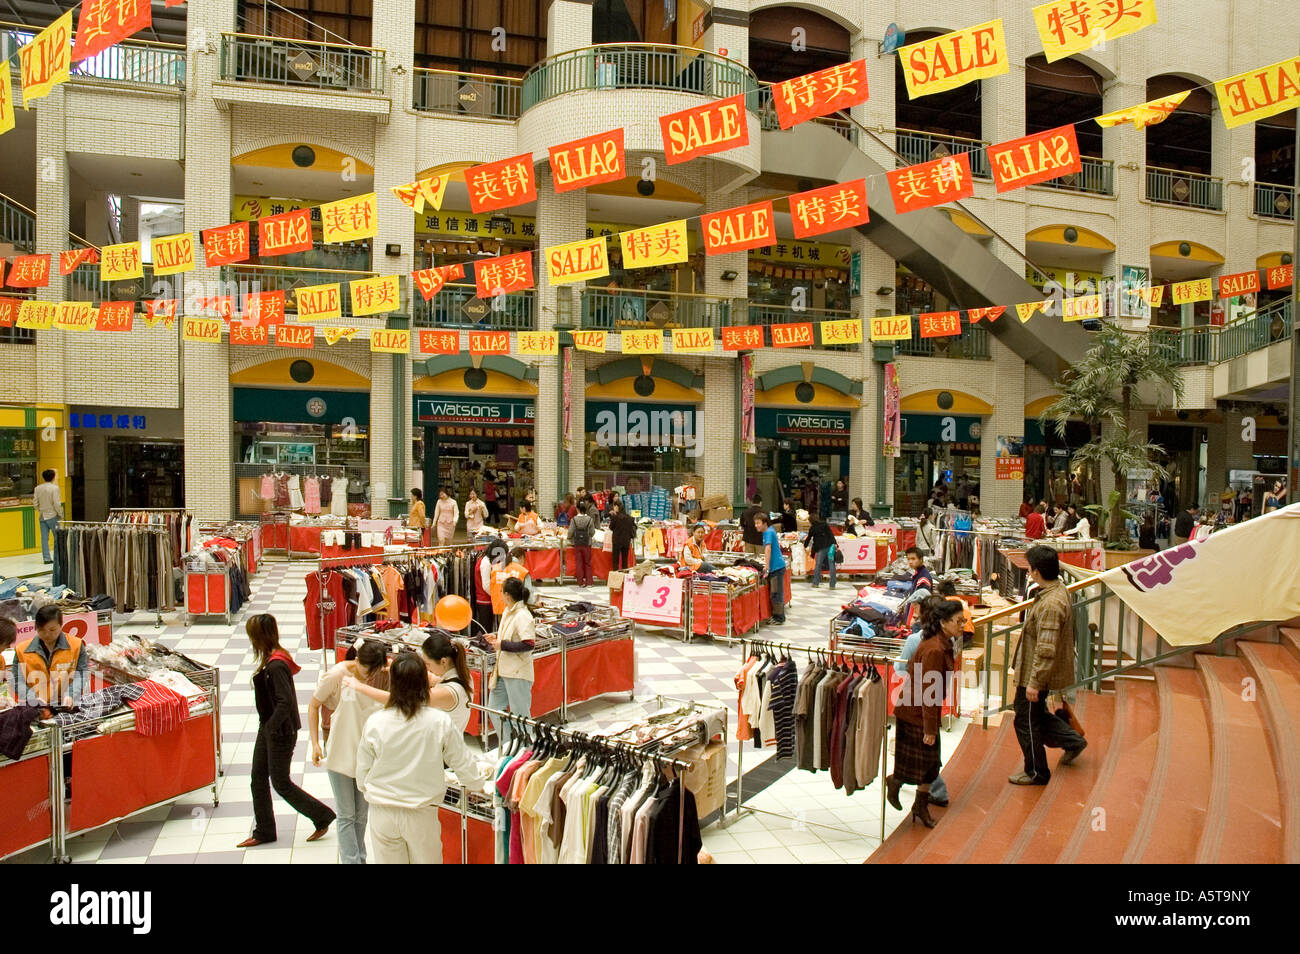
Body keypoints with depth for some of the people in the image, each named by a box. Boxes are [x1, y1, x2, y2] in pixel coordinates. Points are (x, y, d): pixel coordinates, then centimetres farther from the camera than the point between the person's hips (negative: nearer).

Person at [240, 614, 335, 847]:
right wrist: (266, 727, 14)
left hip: (281, 732, -9)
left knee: (280, 783, 3)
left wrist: (270, 727, -21)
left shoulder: (276, 666, -25)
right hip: (268, 729, 9)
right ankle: (264, 831, 28)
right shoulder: (270, 660, 4)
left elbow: (285, 702, -29)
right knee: (258, 779, 15)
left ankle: (322, 816, 17)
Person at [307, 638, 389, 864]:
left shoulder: (384, 675, -10)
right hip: (341, 754, -3)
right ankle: (350, 860, 12)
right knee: (346, 815, 3)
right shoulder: (337, 675, -17)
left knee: (362, 814, 15)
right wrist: (315, 744, -7)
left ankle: (359, 858, 30)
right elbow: (313, 706, -4)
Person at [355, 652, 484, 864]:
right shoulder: (440, 723, -15)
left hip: (382, 814, 1)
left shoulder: (374, 723, -13)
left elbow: (362, 770, 0)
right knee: (427, 859, 16)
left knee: (387, 860, 17)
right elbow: (462, 761, -2)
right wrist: (476, 784, 19)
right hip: (422, 815, -1)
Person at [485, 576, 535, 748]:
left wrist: (502, 645, -22)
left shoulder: (523, 616, -19)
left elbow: (528, 645, -26)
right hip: (503, 670, 10)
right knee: (494, 708, 16)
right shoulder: (508, 611, 10)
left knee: (520, 714, 2)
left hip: (518, 673, -10)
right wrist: (496, 637, 9)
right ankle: (507, 745, 29)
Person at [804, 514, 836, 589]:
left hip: (821, 548, -2)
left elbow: (809, 538, 16)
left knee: (818, 564, 9)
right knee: (831, 564, 2)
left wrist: (805, 546, 32)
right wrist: (835, 543, 5)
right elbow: (831, 534, 5)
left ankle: (816, 583, 10)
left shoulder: (812, 528, 5)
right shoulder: (825, 524, 9)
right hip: (830, 545, 2)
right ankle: (832, 585, 1)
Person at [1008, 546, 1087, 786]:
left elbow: (1046, 649, -29)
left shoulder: (1050, 604, -30)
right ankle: (1072, 740, 31)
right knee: (1034, 714, 26)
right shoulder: (1059, 590, 3)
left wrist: (1034, 682, -23)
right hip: (1033, 671, 10)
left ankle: (1036, 773, 22)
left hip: (1035, 675, -10)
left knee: (1027, 723, 7)